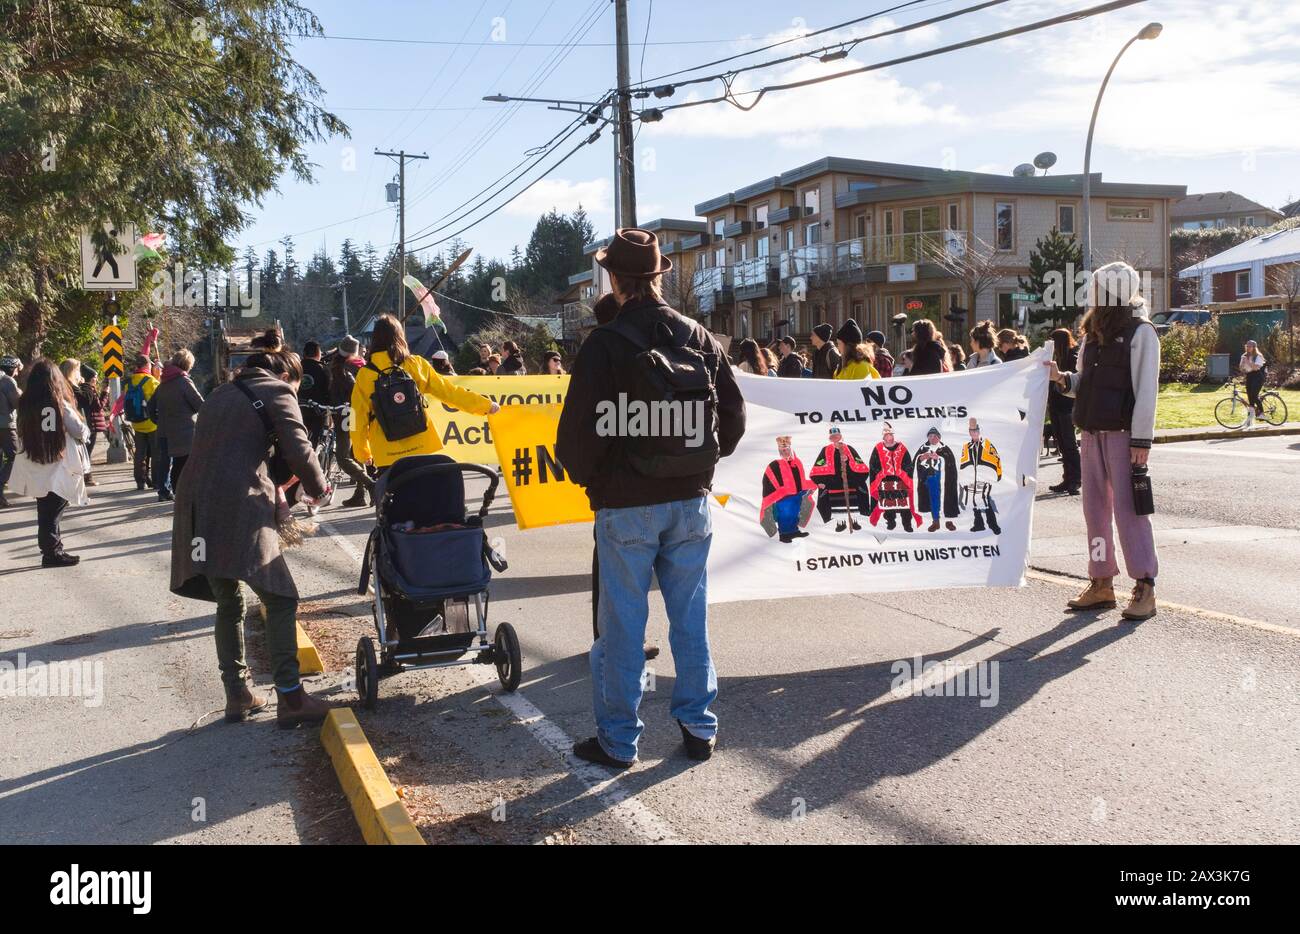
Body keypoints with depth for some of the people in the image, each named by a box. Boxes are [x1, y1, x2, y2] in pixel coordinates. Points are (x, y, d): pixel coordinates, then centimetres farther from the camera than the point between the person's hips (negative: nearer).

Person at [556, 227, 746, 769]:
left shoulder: (604, 344, -11)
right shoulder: (699, 338, 4)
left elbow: (580, 428, -13)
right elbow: (734, 414, 7)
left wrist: (583, 475, 6)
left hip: (625, 505, -4)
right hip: (690, 499, 4)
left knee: (622, 624, 5)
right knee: (690, 617, 13)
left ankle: (618, 740, 14)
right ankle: (698, 727, 21)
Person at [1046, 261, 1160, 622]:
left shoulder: (1140, 332, -5)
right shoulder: (1092, 335, 15)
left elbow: (1146, 389, -10)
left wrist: (1142, 440, -15)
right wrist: (1061, 378, 1)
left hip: (1123, 435, -7)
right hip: (1091, 433, 7)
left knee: (1127, 508, -8)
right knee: (1095, 507, 9)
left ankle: (1145, 588, -1)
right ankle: (1101, 583, 17)